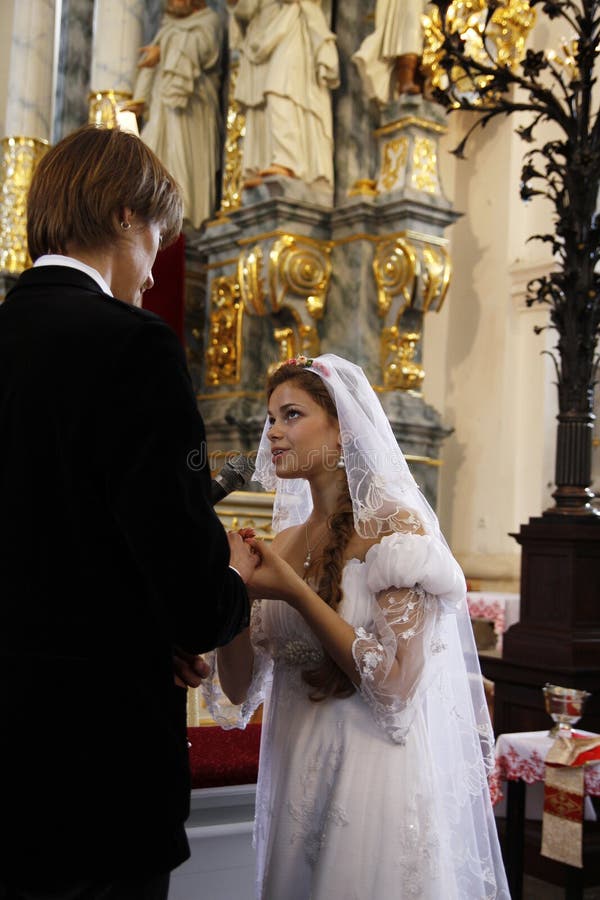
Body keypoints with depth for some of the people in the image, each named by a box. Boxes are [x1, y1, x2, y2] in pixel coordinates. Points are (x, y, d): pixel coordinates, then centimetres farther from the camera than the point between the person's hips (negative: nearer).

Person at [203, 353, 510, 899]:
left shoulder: (396, 528, -12)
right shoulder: (283, 541, 5)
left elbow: (395, 683, -19)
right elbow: (238, 690, 4)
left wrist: (294, 590, -20)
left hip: (373, 777, -6)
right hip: (294, 776, 6)